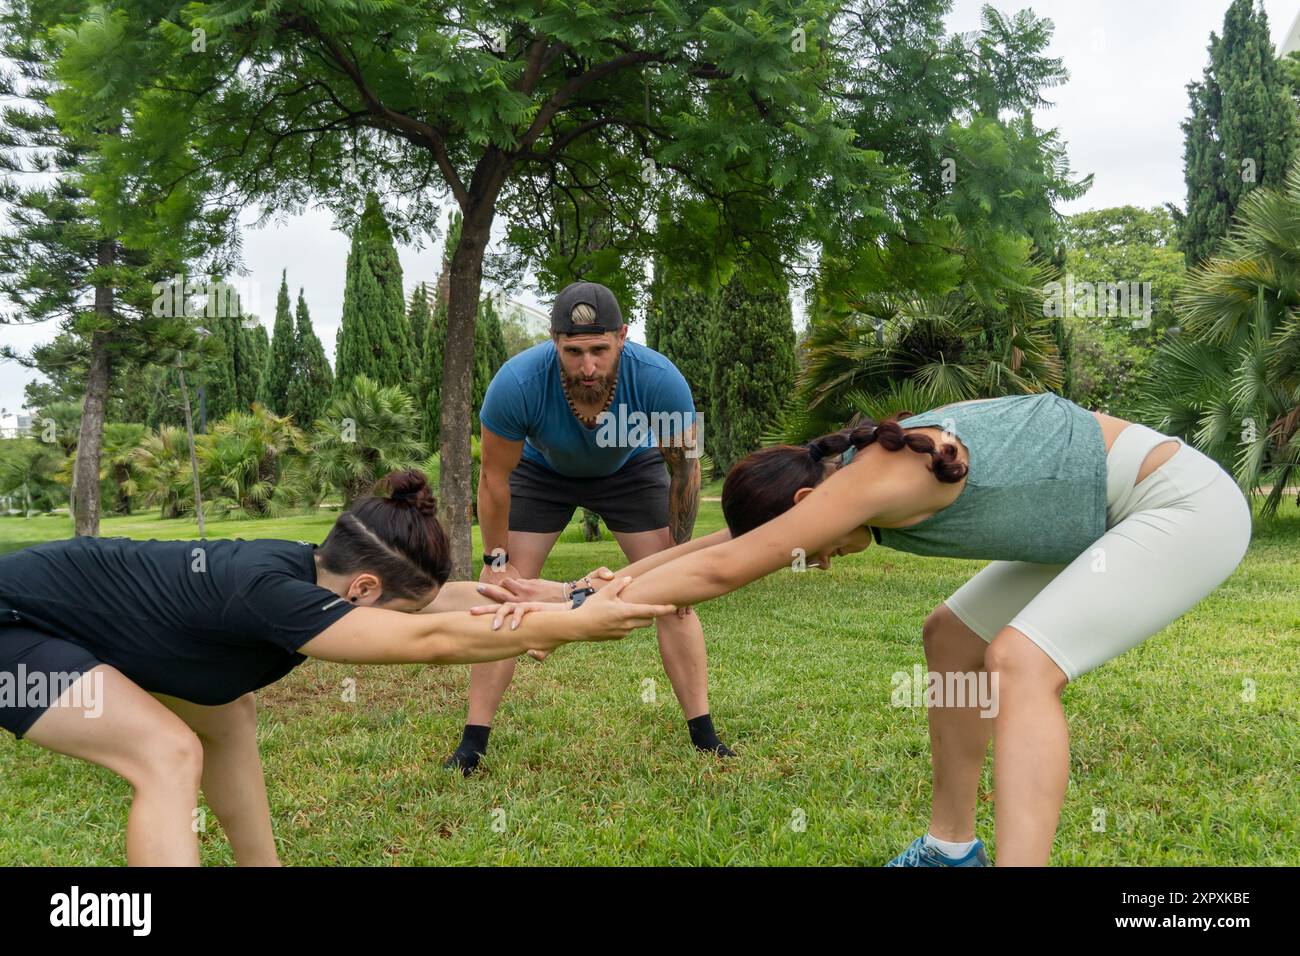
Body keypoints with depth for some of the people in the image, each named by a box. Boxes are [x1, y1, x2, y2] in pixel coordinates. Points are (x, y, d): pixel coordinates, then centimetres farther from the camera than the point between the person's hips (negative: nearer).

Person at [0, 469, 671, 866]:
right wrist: (574, 627, -34)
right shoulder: (269, 591, -35)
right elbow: (431, 640, -38)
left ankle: (261, 866, 21)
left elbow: (456, 596, -5)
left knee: (228, 715, 11)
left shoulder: (314, 566, -9)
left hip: (67, 612, 9)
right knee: (169, 752, -23)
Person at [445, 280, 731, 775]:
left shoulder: (659, 380, -37)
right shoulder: (517, 382, -39)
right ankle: (473, 744, -1)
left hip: (631, 470, 0)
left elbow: (684, 468, -18)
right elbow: (494, 476, -21)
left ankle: (704, 736, 3)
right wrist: (497, 559, -16)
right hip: (541, 471, 0)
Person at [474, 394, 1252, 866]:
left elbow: (722, 570, -28)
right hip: (1119, 514, 10)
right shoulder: (860, 477, -1)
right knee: (952, 638, 10)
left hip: (1188, 503, -10)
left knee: (1021, 662, -25)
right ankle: (951, 850, 17)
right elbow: (720, 542, 0)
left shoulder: (881, 474, -28)